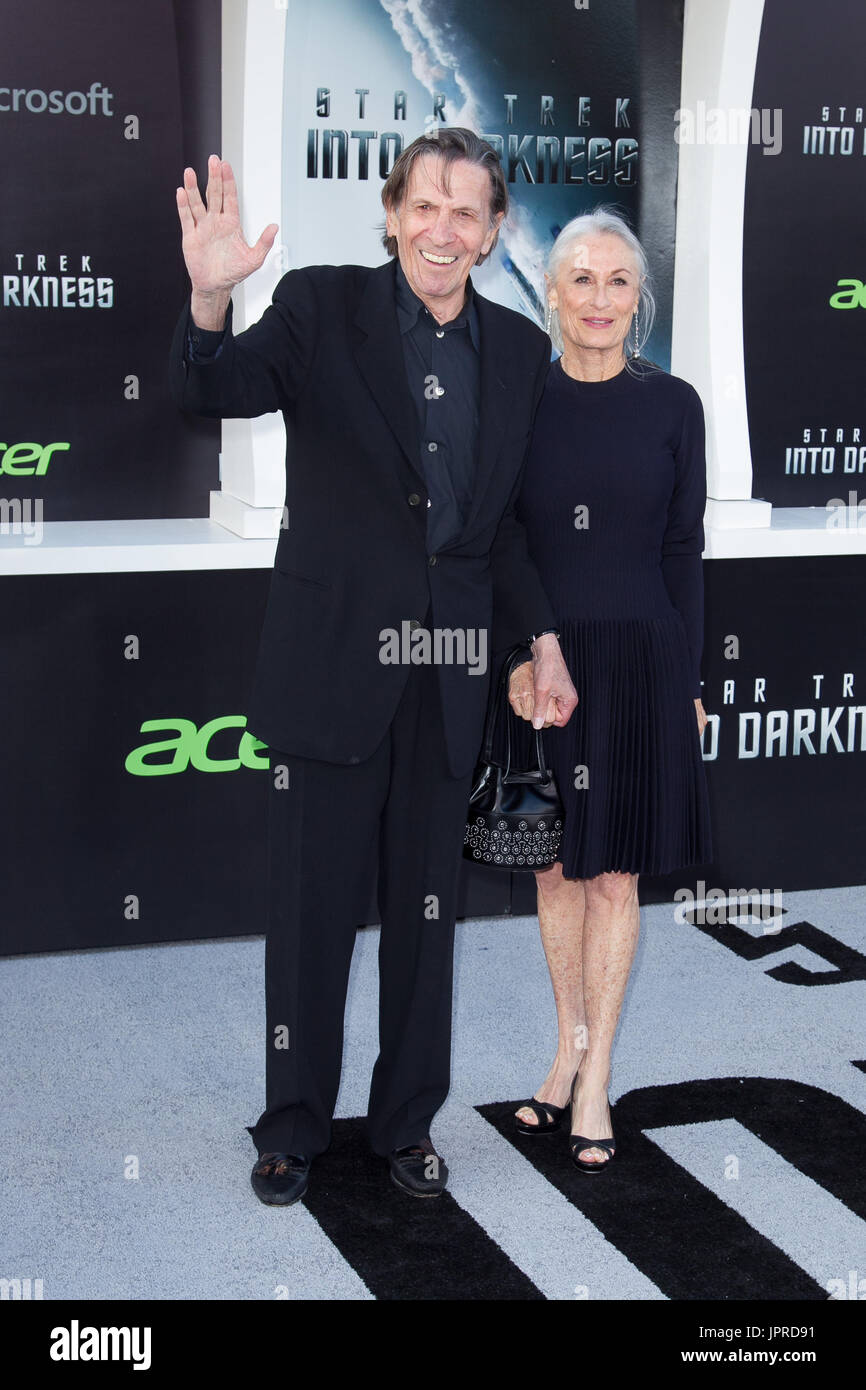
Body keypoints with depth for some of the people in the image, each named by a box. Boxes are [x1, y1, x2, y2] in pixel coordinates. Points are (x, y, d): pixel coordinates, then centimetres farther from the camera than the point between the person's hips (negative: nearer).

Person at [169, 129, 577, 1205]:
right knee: (311, 905, 7)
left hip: (448, 672, 3)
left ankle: (408, 1120, 30)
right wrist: (209, 298, -36)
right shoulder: (324, 308, -3)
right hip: (334, 661, -3)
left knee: (425, 909, 13)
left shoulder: (519, 349, 8)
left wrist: (541, 637, 7)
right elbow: (214, 391, -16)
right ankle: (295, 1124, 25)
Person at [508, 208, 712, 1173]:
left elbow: (684, 550, 2)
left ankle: (595, 1077, 17)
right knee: (555, 869, 12)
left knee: (614, 875, 6)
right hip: (538, 659, 1)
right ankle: (570, 1046, 30)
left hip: (639, 660, -1)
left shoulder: (671, 406, 0)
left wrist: (687, 681, 1)